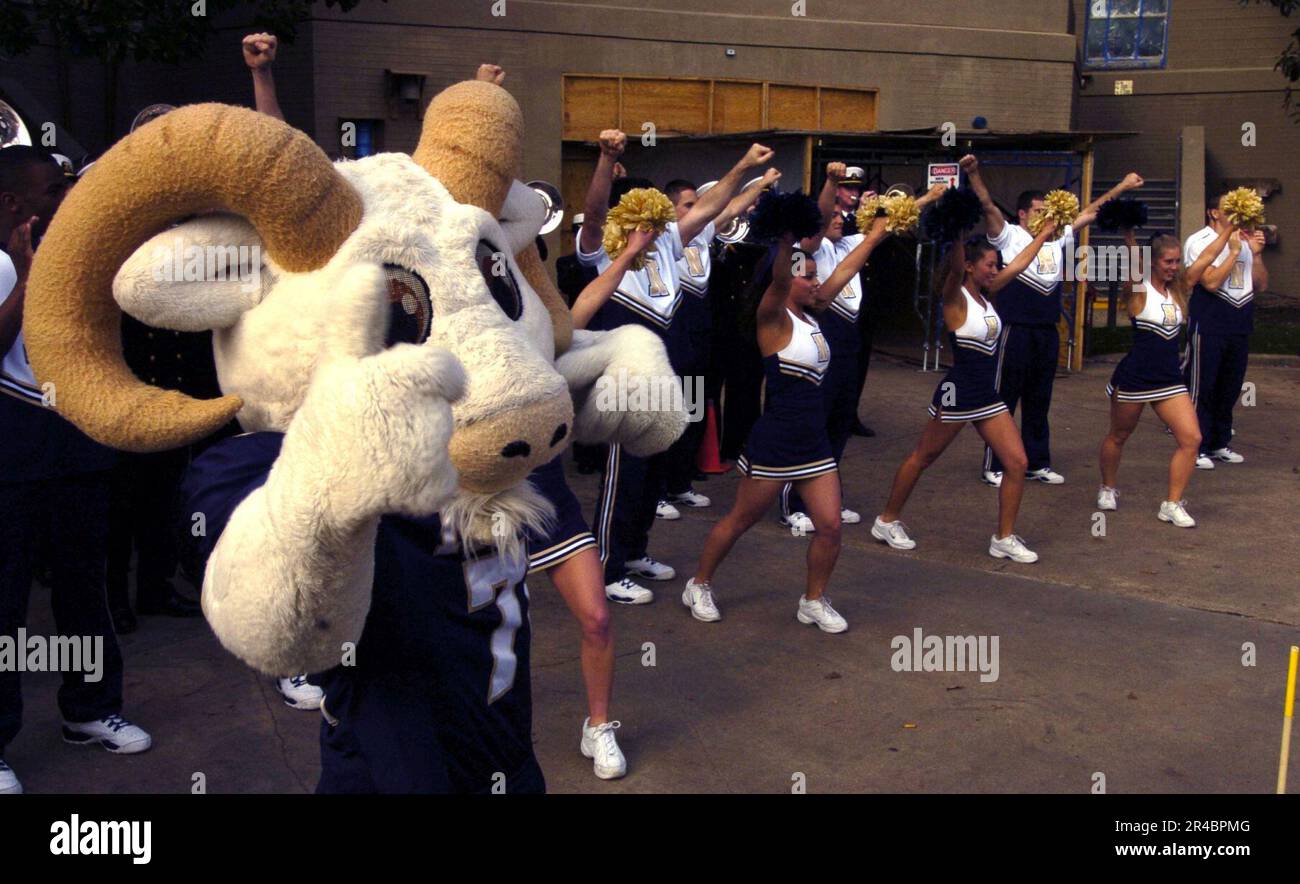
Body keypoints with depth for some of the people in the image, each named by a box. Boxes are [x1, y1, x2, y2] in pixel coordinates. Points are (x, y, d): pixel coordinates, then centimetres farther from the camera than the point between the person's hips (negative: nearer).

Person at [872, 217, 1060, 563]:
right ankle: (887, 521, 24)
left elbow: (1018, 265, 18)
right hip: (957, 394, -7)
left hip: (988, 396, 7)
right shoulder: (955, 298, -12)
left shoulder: (985, 294, 8)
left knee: (1018, 462, -1)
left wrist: (1044, 233, 23)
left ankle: (1004, 539, 8)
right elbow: (954, 267, -32)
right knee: (922, 459, 8)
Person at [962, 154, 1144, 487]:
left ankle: (1038, 463, 23)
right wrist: (973, 172, -27)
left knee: (1039, 402, 14)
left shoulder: (1058, 238, 12)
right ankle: (994, 466, 7)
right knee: (1004, 399, 0)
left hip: (1048, 333, 6)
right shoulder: (1009, 237, -4)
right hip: (1015, 331, -6)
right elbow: (987, 204, -15)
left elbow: (1091, 211, 19)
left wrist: (1123, 187, 21)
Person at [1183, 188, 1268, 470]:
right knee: (1201, 389, -2)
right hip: (1208, 327, -6)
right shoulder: (1199, 241, -7)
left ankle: (1219, 444, 24)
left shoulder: (1246, 240, 10)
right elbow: (1211, 282, -18)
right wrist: (1234, 252, -13)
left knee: (1230, 389, 12)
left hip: (1239, 327, 6)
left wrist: (1256, 254, -3)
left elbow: (1261, 285, 10)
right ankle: (1196, 448, 4)